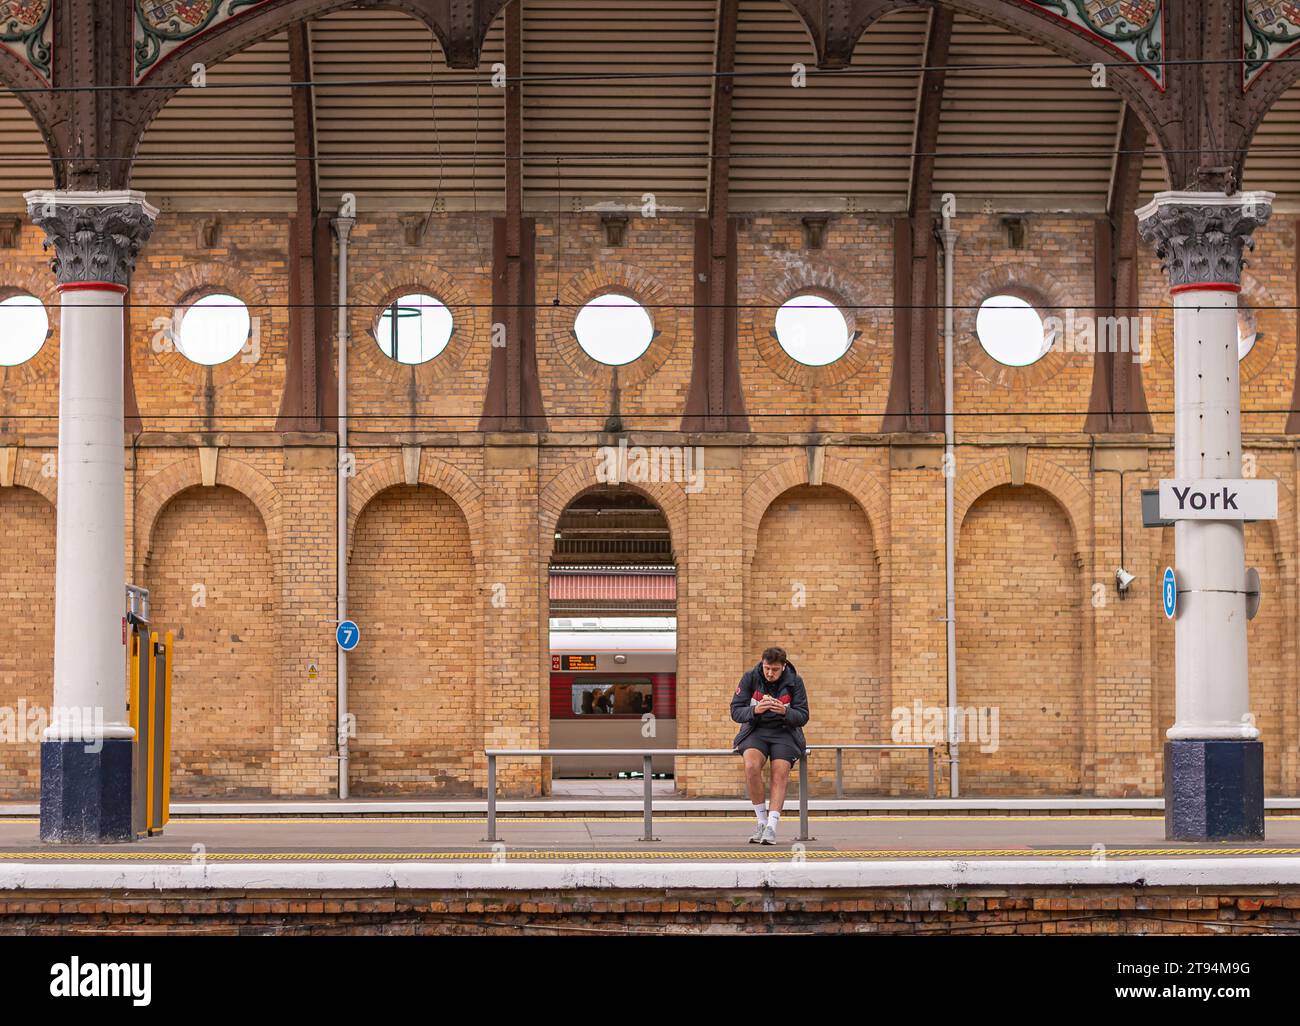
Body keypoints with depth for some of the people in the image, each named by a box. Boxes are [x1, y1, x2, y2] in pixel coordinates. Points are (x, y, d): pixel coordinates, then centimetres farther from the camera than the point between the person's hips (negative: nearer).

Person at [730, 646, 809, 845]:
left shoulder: (795, 682, -4)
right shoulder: (750, 679, -4)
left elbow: (803, 716, -4)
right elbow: (735, 711, -5)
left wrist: (784, 711, -25)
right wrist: (755, 711, -26)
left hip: (784, 732, 0)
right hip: (755, 731, 0)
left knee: (780, 775, -20)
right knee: (751, 766, -28)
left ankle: (771, 828, -20)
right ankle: (761, 821, -16)